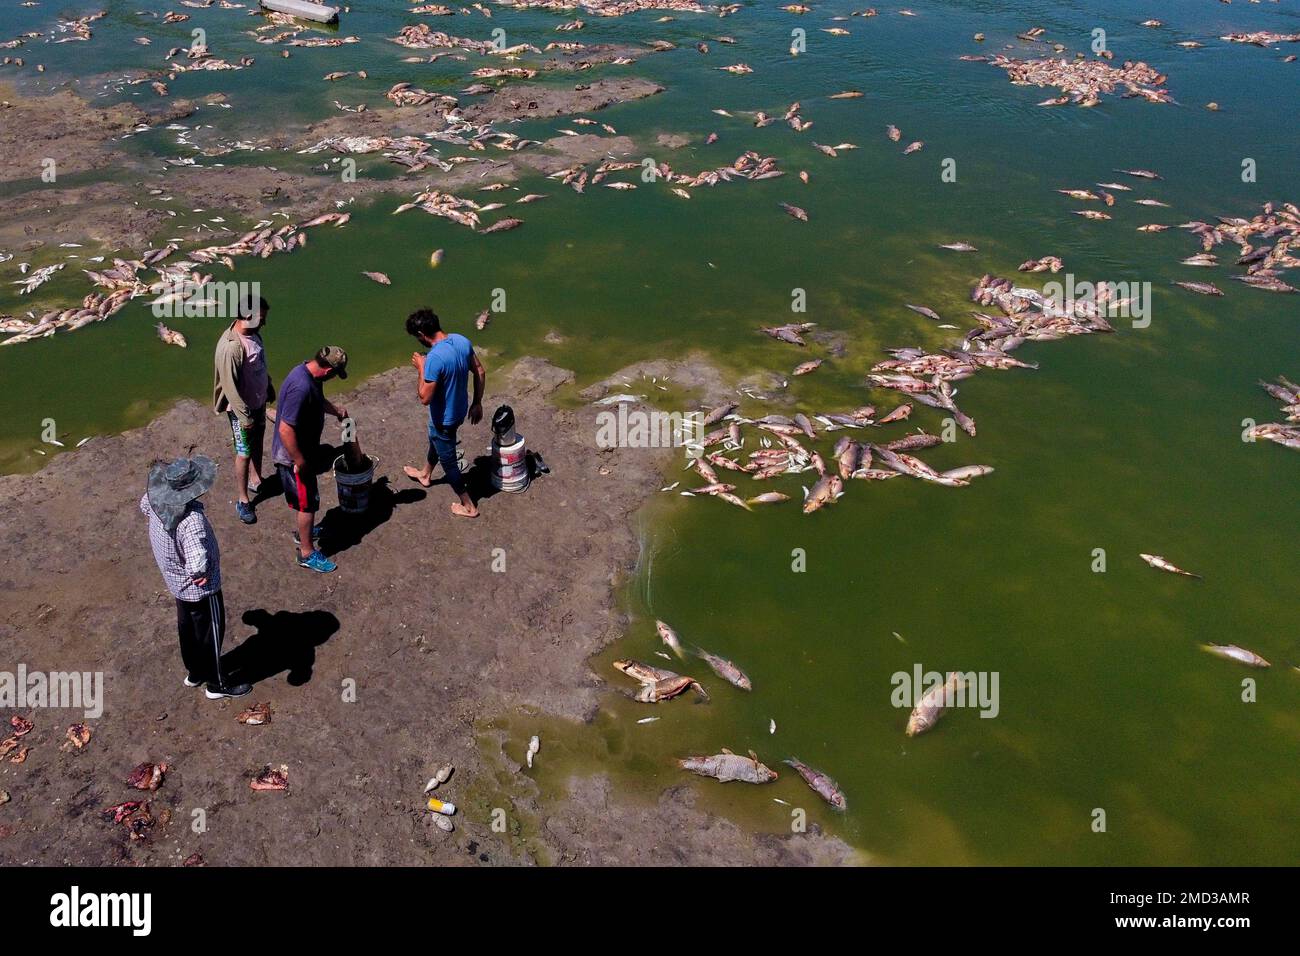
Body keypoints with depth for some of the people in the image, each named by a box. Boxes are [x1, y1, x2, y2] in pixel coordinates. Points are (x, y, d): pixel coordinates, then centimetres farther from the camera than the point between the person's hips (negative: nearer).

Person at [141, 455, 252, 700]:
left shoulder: (156, 502, -14)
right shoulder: (192, 520, -39)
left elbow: (144, 504, 13)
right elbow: (198, 562, -51)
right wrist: (201, 573, -30)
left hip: (176, 583, 8)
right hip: (201, 588, -8)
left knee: (187, 627, 28)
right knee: (211, 633, 15)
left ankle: (194, 673, 50)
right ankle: (217, 684, 35)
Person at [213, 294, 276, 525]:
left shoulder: (253, 333, -4)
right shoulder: (231, 347, -32)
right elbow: (230, 386, -27)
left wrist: (269, 390, 21)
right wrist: (244, 417, -22)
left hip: (259, 401, 8)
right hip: (242, 408, -8)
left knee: (257, 443, 25)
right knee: (245, 453, 4)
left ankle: (256, 481, 45)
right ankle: (242, 500, 18)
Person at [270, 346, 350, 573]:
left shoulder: (310, 374, -4)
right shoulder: (301, 387, -35)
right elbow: (285, 429, -33)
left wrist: (335, 409, 33)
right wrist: (300, 462, -25)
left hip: (304, 451, 9)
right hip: (293, 456, -9)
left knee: (306, 500, 27)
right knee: (308, 503, 6)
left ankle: (304, 531, 49)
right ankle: (307, 553, 21)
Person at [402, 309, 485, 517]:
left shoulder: (435, 358, -34)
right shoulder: (462, 340, -10)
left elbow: (425, 398, -29)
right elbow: (480, 372, 1)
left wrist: (421, 369, -17)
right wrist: (477, 403, 12)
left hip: (444, 418, -8)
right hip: (459, 410, 8)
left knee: (448, 460, 13)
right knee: (435, 440, 34)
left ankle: (468, 506, 28)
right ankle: (425, 474, 61)